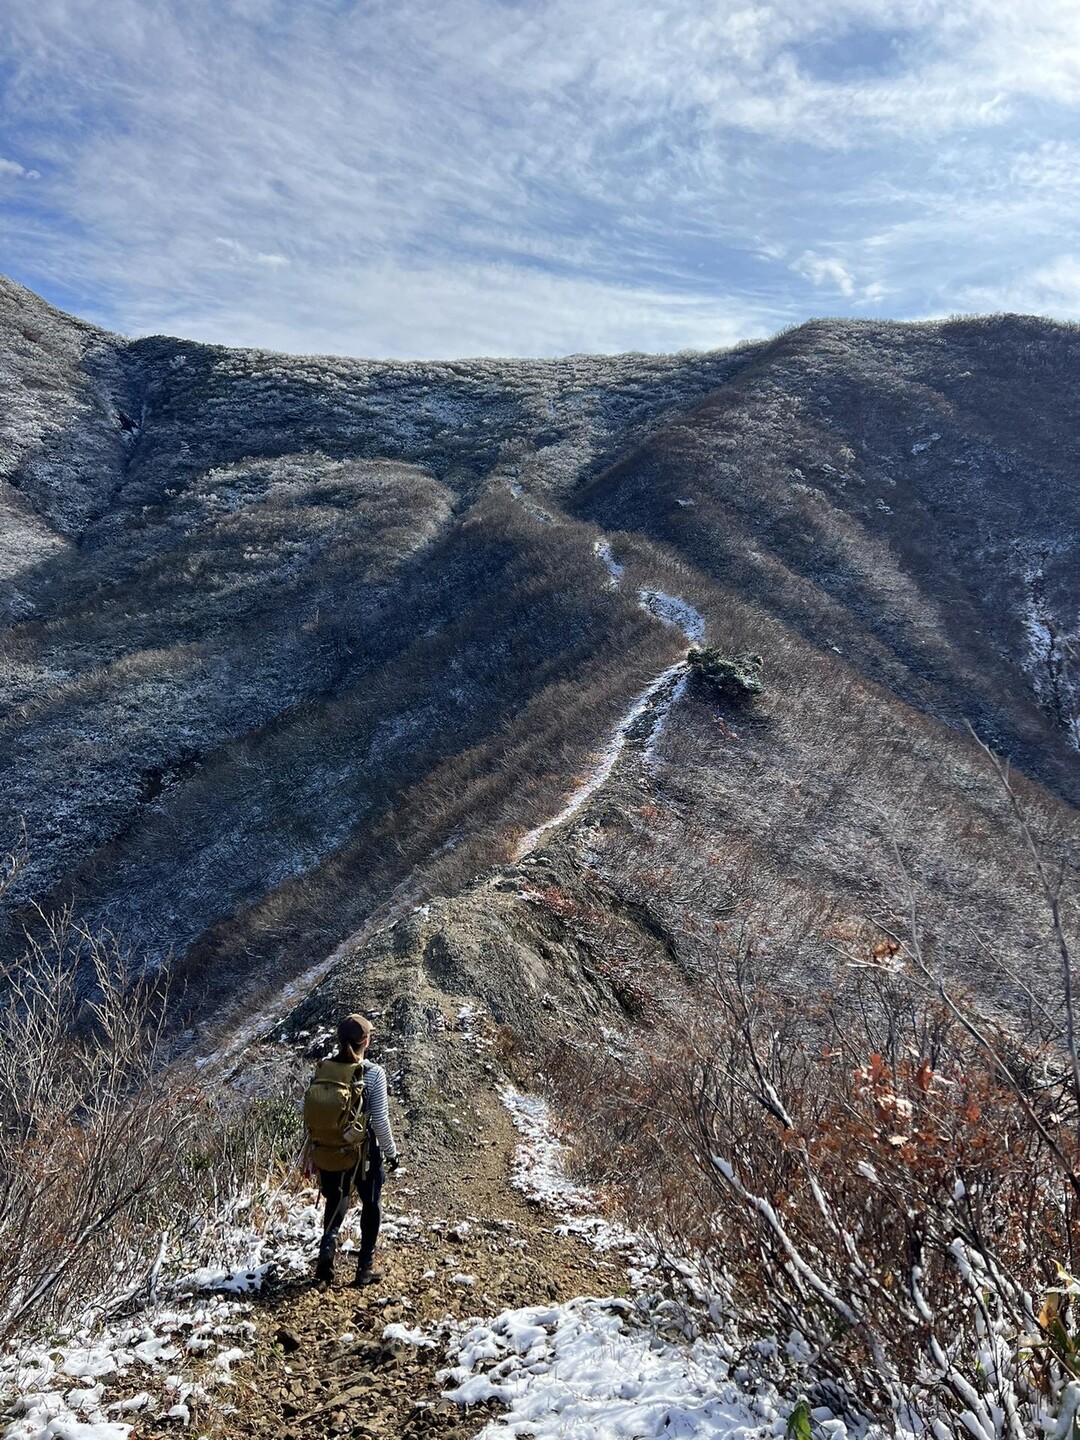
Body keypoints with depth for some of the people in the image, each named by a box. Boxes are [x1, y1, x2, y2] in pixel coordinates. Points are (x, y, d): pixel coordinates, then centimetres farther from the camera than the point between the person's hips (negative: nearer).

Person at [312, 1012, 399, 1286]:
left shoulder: (323, 1069, -8)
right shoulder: (374, 1074, -19)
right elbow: (380, 1121, -15)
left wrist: (315, 1148, 13)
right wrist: (392, 1152, 0)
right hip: (364, 1153, -3)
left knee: (335, 1201, 26)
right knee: (371, 1205, 18)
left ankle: (327, 1249, 7)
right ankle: (365, 1267, 24)